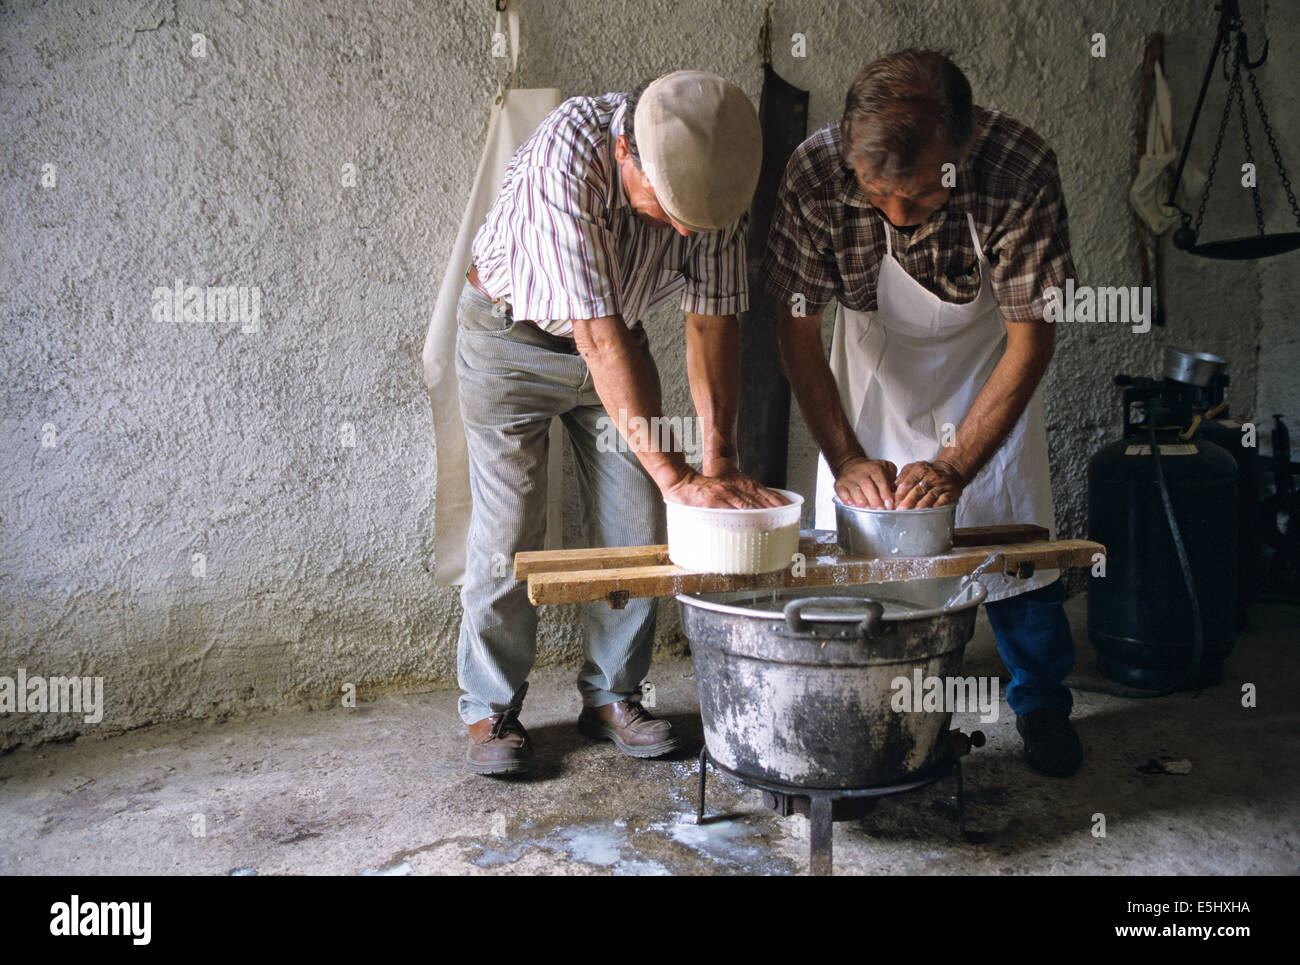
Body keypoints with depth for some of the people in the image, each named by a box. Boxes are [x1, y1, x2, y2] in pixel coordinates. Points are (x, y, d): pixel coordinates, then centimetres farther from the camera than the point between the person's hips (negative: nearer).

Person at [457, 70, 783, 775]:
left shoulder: (714, 174, -20)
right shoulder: (565, 157, -35)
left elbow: (712, 321, -16)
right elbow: (599, 335, -40)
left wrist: (720, 460, -25)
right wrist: (673, 473, -43)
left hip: (615, 336, 4)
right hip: (512, 335, -4)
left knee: (636, 529, 0)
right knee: (508, 530, -5)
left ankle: (612, 695, 18)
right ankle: (490, 709, 13)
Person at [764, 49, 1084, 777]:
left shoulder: (1021, 166, -33)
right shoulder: (816, 174, -30)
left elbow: (1031, 339, -25)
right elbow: (798, 332, -19)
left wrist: (954, 468, -31)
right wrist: (846, 458, -25)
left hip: (988, 359, 0)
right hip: (873, 356, 1)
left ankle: (1043, 705, 24)